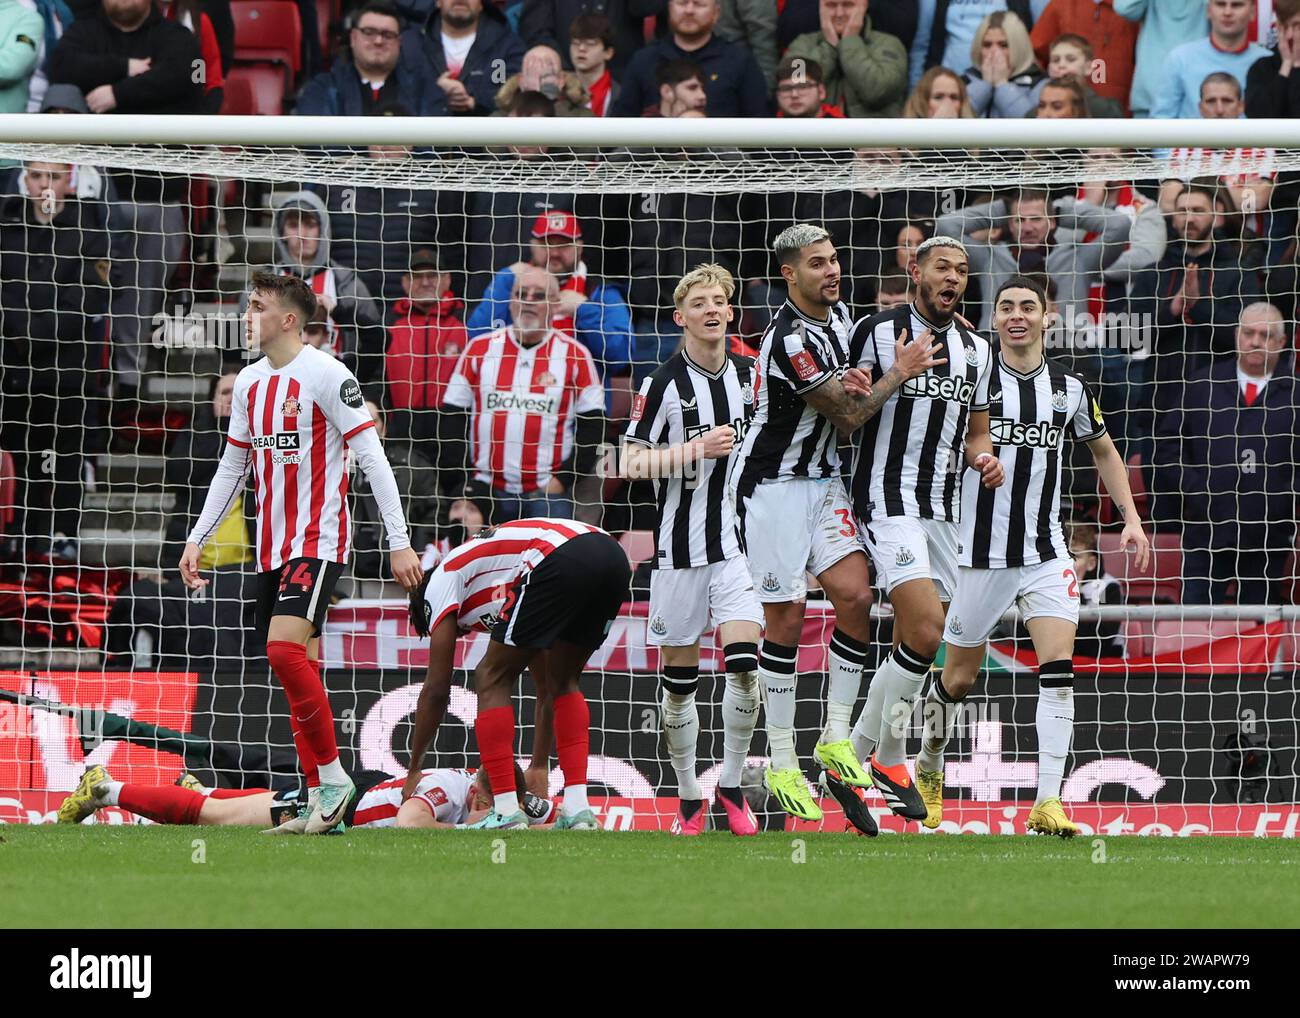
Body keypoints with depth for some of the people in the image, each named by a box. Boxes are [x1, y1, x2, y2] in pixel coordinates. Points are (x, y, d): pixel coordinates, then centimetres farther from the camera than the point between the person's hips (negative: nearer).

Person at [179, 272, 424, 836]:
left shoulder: (326, 375, -11)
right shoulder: (250, 382, 12)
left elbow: (373, 459, -12)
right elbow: (232, 467, 22)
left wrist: (399, 542, -15)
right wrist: (196, 539, 18)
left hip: (318, 540, -8)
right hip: (272, 549, 8)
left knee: (285, 647, -23)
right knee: (299, 669, 5)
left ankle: (332, 773, -12)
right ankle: (321, 796, 7)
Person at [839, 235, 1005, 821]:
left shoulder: (975, 350, 14)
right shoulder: (878, 331, -4)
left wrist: (984, 459, 1)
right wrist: (896, 376, -18)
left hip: (941, 507, 7)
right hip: (886, 498, -7)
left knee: (912, 645, 7)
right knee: (926, 631, -19)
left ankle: (861, 752, 23)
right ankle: (888, 761, -5)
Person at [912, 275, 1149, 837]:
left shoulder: (1069, 388, 6)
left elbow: (1104, 450, 21)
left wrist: (1131, 518, 13)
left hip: (1047, 553, 2)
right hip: (981, 553, -2)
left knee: (1058, 667, -15)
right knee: (959, 678, 7)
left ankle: (1048, 802, -17)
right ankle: (928, 767, 35)